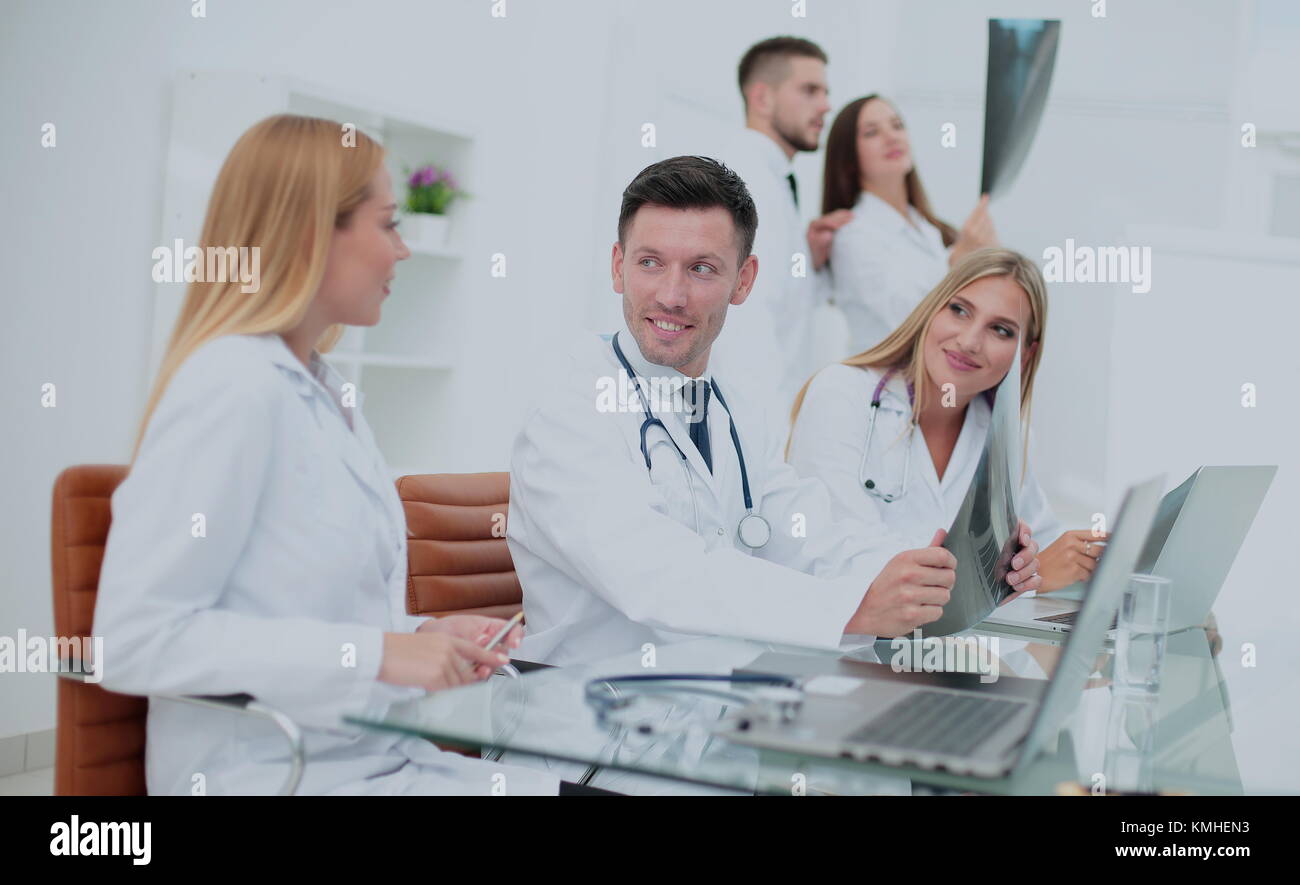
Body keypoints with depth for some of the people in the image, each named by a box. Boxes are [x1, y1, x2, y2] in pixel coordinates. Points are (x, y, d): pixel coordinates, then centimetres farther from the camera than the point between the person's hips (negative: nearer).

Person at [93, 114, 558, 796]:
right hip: (268, 771, -8)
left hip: (377, 756, 8)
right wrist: (374, 652, -21)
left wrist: (423, 636, 1)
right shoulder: (233, 385, -14)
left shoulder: (330, 396, 13)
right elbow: (134, 639, -20)